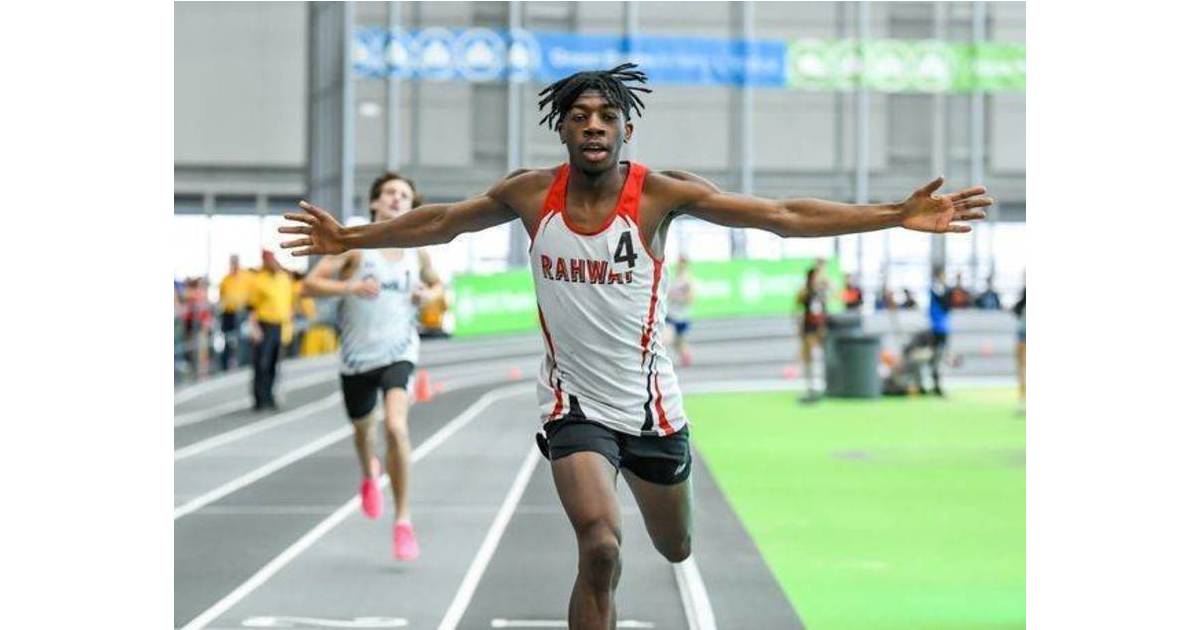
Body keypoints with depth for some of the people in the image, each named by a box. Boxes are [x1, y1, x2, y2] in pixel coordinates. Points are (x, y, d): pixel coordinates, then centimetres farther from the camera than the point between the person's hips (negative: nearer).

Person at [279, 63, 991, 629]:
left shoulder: (659, 192, -15)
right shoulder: (532, 193, -8)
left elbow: (783, 216, -18)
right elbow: (441, 222, 9)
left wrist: (897, 215, -25)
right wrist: (349, 237, 15)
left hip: (650, 402, 1)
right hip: (575, 404, -1)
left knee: (675, 550, 20)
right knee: (601, 548, -23)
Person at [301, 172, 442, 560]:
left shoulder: (417, 252, 3)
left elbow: (436, 283, 24)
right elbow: (310, 284, -12)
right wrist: (350, 286, -28)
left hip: (398, 352, 0)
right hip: (358, 355, 1)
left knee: (396, 427, -24)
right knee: (363, 428, 21)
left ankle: (403, 521, -16)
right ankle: (369, 476, 59)